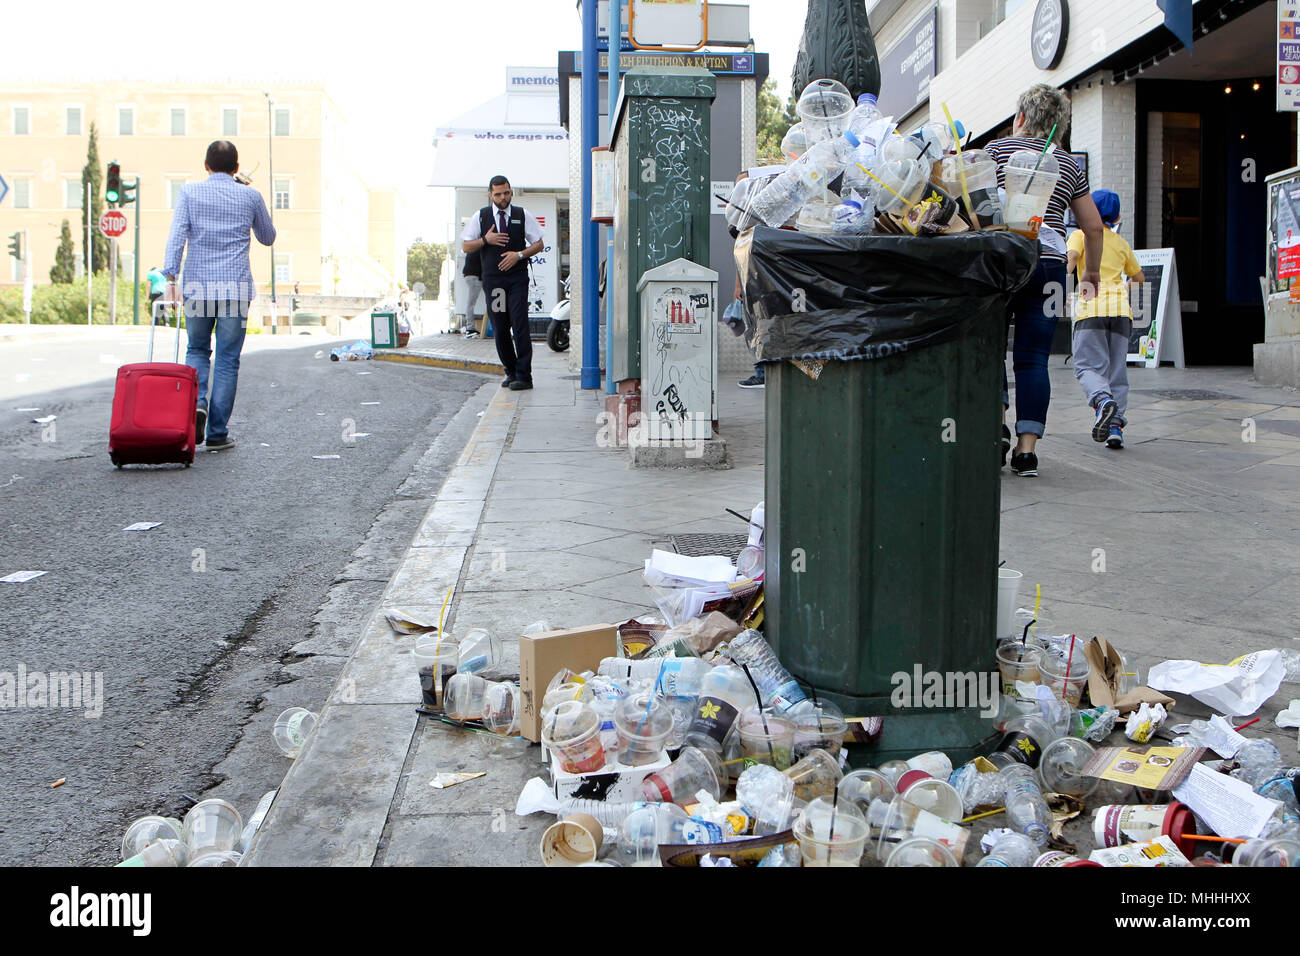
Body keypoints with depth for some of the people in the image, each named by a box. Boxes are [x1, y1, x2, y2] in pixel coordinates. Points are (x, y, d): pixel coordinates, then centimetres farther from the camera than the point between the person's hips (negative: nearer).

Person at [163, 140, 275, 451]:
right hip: (236, 287, -1)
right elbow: (268, 237, 19)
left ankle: (196, 402, -7)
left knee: (197, 350, 19)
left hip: (197, 286, 1)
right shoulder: (250, 196, 5)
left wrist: (170, 276, -13)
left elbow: (176, 235, -8)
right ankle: (218, 433, 4)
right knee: (227, 359, 4)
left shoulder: (189, 192, 4)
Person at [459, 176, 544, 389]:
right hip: (492, 279, 2)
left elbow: (539, 244, 9)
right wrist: (485, 240, -9)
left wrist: (519, 255, -8)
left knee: (519, 325, -11)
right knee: (499, 328, 3)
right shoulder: (481, 217, 7)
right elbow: (465, 247, 9)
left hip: (517, 278, -2)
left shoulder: (522, 216, 6)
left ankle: (523, 375, -9)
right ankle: (511, 372, 17)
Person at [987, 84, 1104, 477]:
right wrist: (1091, 272, 29)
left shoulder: (996, 148, 7)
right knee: (1033, 356, 2)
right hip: (1049, 261, 2)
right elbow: (1094, 226, 18)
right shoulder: (1070, 165, 16)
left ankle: (995, 423, -4)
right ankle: (1027, 449, 0)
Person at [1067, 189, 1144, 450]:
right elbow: (1139, 277, 32)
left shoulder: (1081, 234, 12)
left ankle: (1103, 399, -36)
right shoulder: (1122, 243, 23)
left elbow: (1072, 256, -10)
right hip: (1121, 307, 4)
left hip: (1092, 307, -4)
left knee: (1088, 366, -7)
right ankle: (1116, 424, -5)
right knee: (1117, 369, 7)